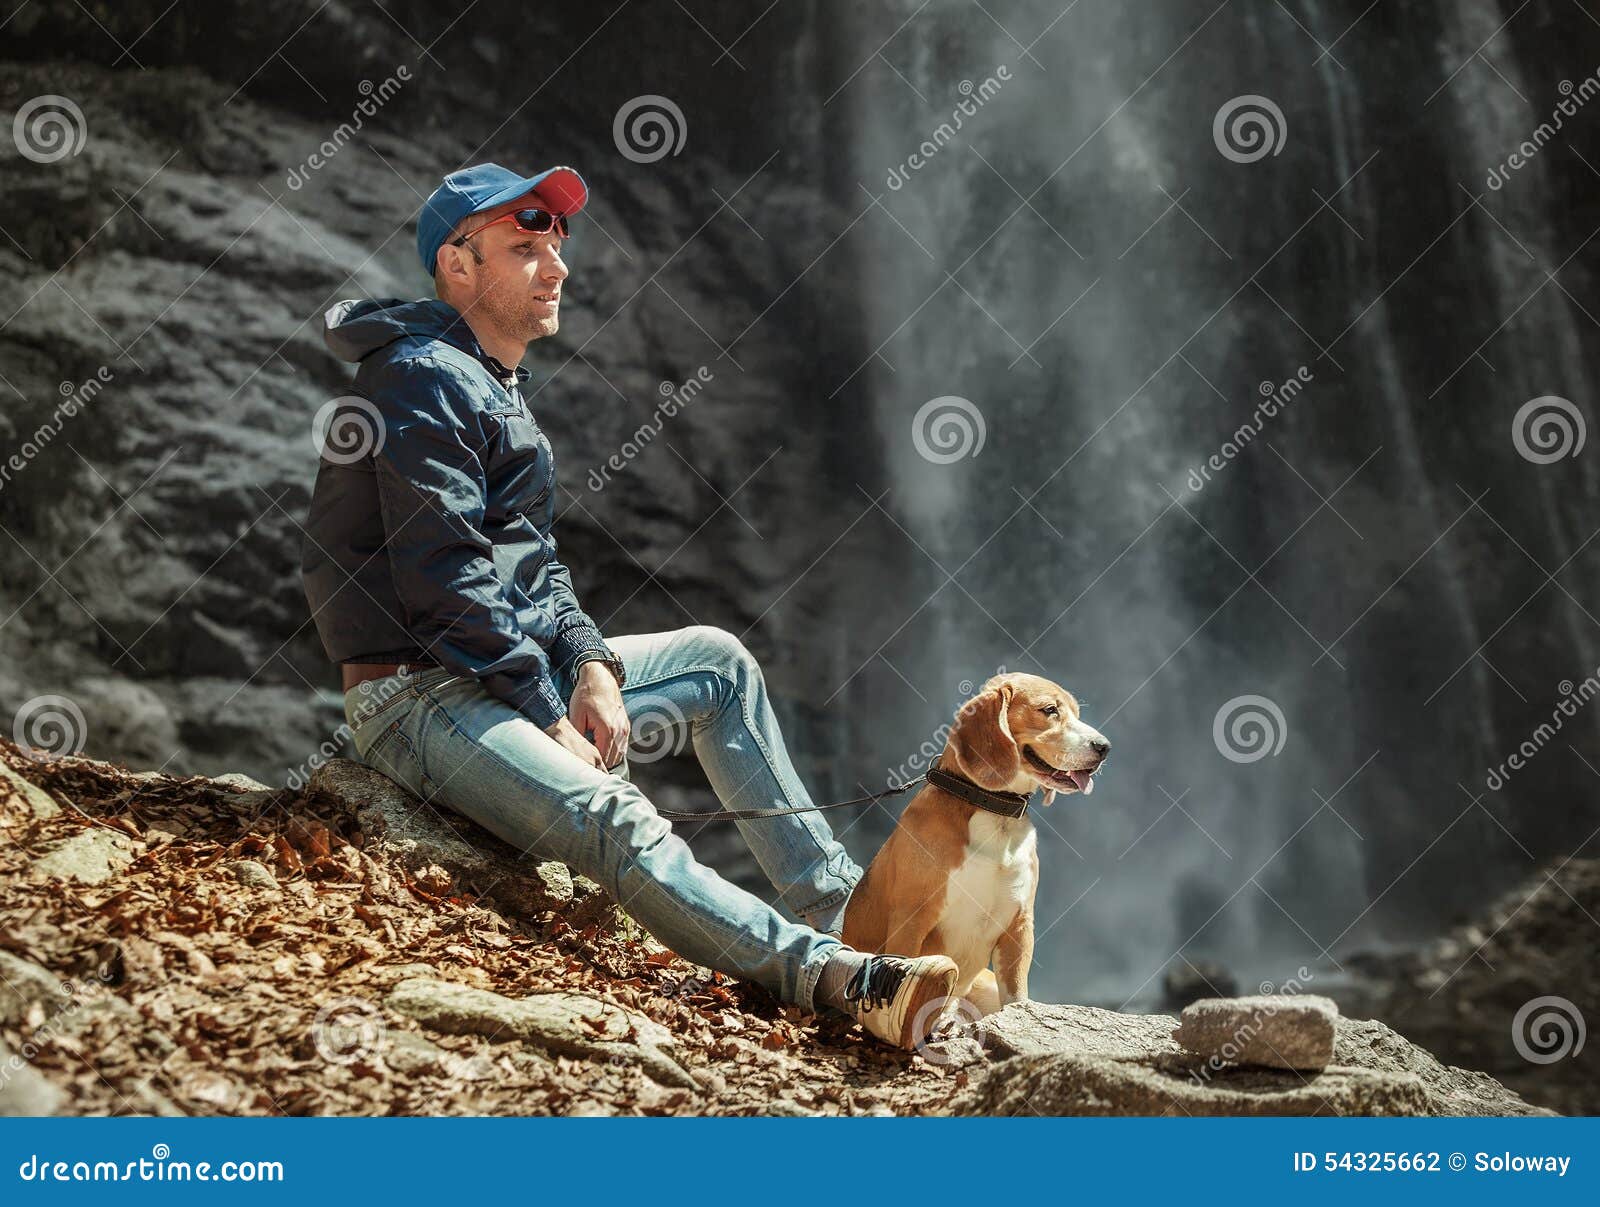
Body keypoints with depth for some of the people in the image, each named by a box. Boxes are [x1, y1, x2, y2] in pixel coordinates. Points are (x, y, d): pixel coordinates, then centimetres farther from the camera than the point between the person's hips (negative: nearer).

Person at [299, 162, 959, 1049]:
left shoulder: (496, 389, 19)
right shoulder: (425, 380, -14)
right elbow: (446, 585, -21)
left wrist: (591, 663, -1)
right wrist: (551, 721, -19)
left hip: (508, 674, 11)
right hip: (418, 699, -10)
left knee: (718, 662, 15)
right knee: (615, 819, -31)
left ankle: (835, 900, 16)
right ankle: (834, 976, -44)